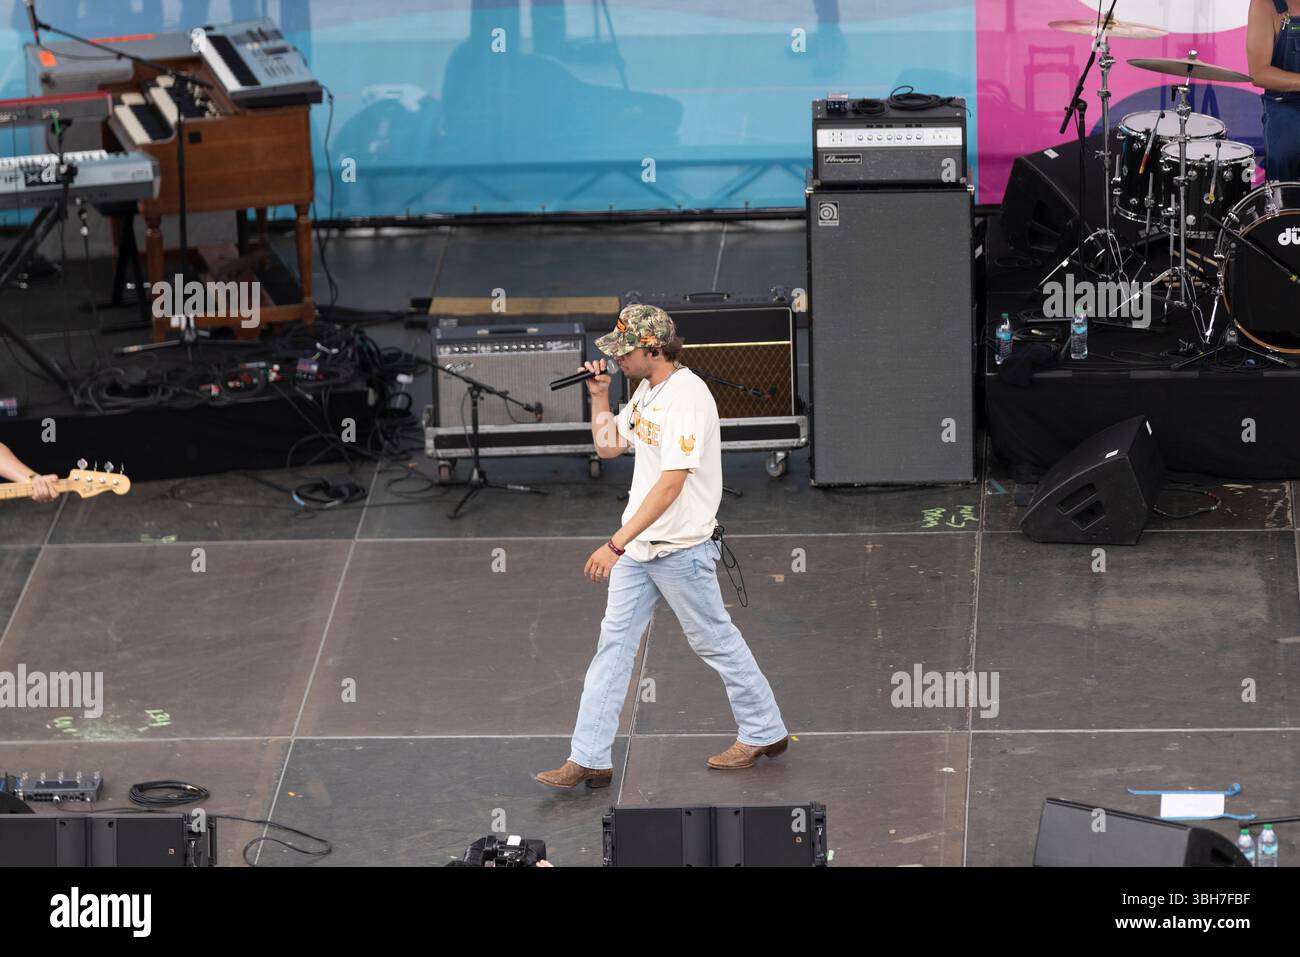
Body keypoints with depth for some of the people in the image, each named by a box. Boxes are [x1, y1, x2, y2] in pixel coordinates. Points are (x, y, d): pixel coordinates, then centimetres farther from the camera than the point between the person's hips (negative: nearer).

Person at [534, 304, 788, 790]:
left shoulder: (687, 396, -23)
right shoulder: (646, 391, 8)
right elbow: (607, 445, 22)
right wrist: (599, 396, 5)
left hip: (681, 549, -9)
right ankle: (589, 759, 4)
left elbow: (671, 484, -28)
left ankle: (764, 732, 25)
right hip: (637, 547, 9)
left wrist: (616, 544, -30)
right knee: (613, 645, 4)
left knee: (714, 641, 6)